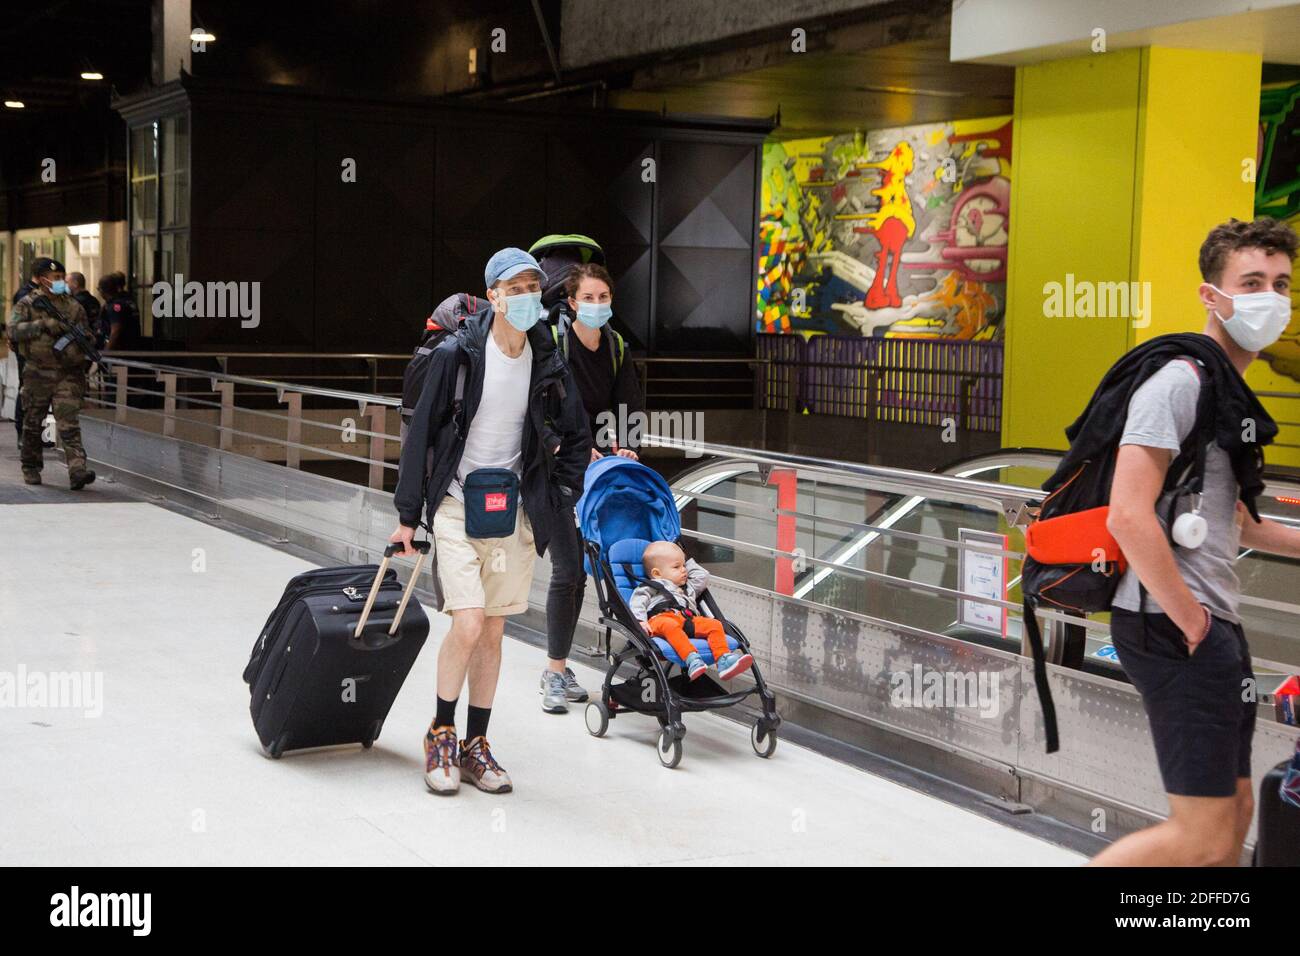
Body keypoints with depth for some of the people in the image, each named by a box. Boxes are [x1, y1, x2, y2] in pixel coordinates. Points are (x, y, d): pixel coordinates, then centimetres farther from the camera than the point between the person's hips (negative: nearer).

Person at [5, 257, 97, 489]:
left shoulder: (74, 306, 11)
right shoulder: (28, 304, 1)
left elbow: (87, 334, 20)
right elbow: (13, 330, -13)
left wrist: (87, 340, -3)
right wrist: (44, 324, -21)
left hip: (68, 374, 1)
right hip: (38, 373, -1)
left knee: (69, 423, -10)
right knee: (32, 423, 10)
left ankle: (78, 470, -21)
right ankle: (30, 467, 27)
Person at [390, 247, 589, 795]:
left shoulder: (548, 365, 3)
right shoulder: (456, 354, -8)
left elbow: (576, 441, 16)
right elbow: (421, 433, -3)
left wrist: (557, 502, 8)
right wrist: (408, 514, -3)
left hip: (514, 512, 4)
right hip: (457, 507, -4)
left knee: (493, 631, 8)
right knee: (468, 624, -14)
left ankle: (475, 745, 19)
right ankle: (441, 734, 6)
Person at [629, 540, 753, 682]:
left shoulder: (688, 587, 42)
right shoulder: (650, 587, 21)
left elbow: (703, 577, 53)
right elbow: (637, 602, 6)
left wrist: (688, 561, 50)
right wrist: (640, 621, -13)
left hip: (689, 618, 6)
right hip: (662, 617, -6)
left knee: (714, 624, -18)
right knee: (670, 625, -42)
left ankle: (723, 659, -33)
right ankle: (692, 659, -58)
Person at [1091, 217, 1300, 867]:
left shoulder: (1232, 390, 17)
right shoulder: (1181, 380, -14)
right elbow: (1128, 517, -23)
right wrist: (1193, 625, -18)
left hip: (1214, 622, 10)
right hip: (1174, 625, -10)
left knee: (1234, 812, 16)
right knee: (1206, 836, -9)